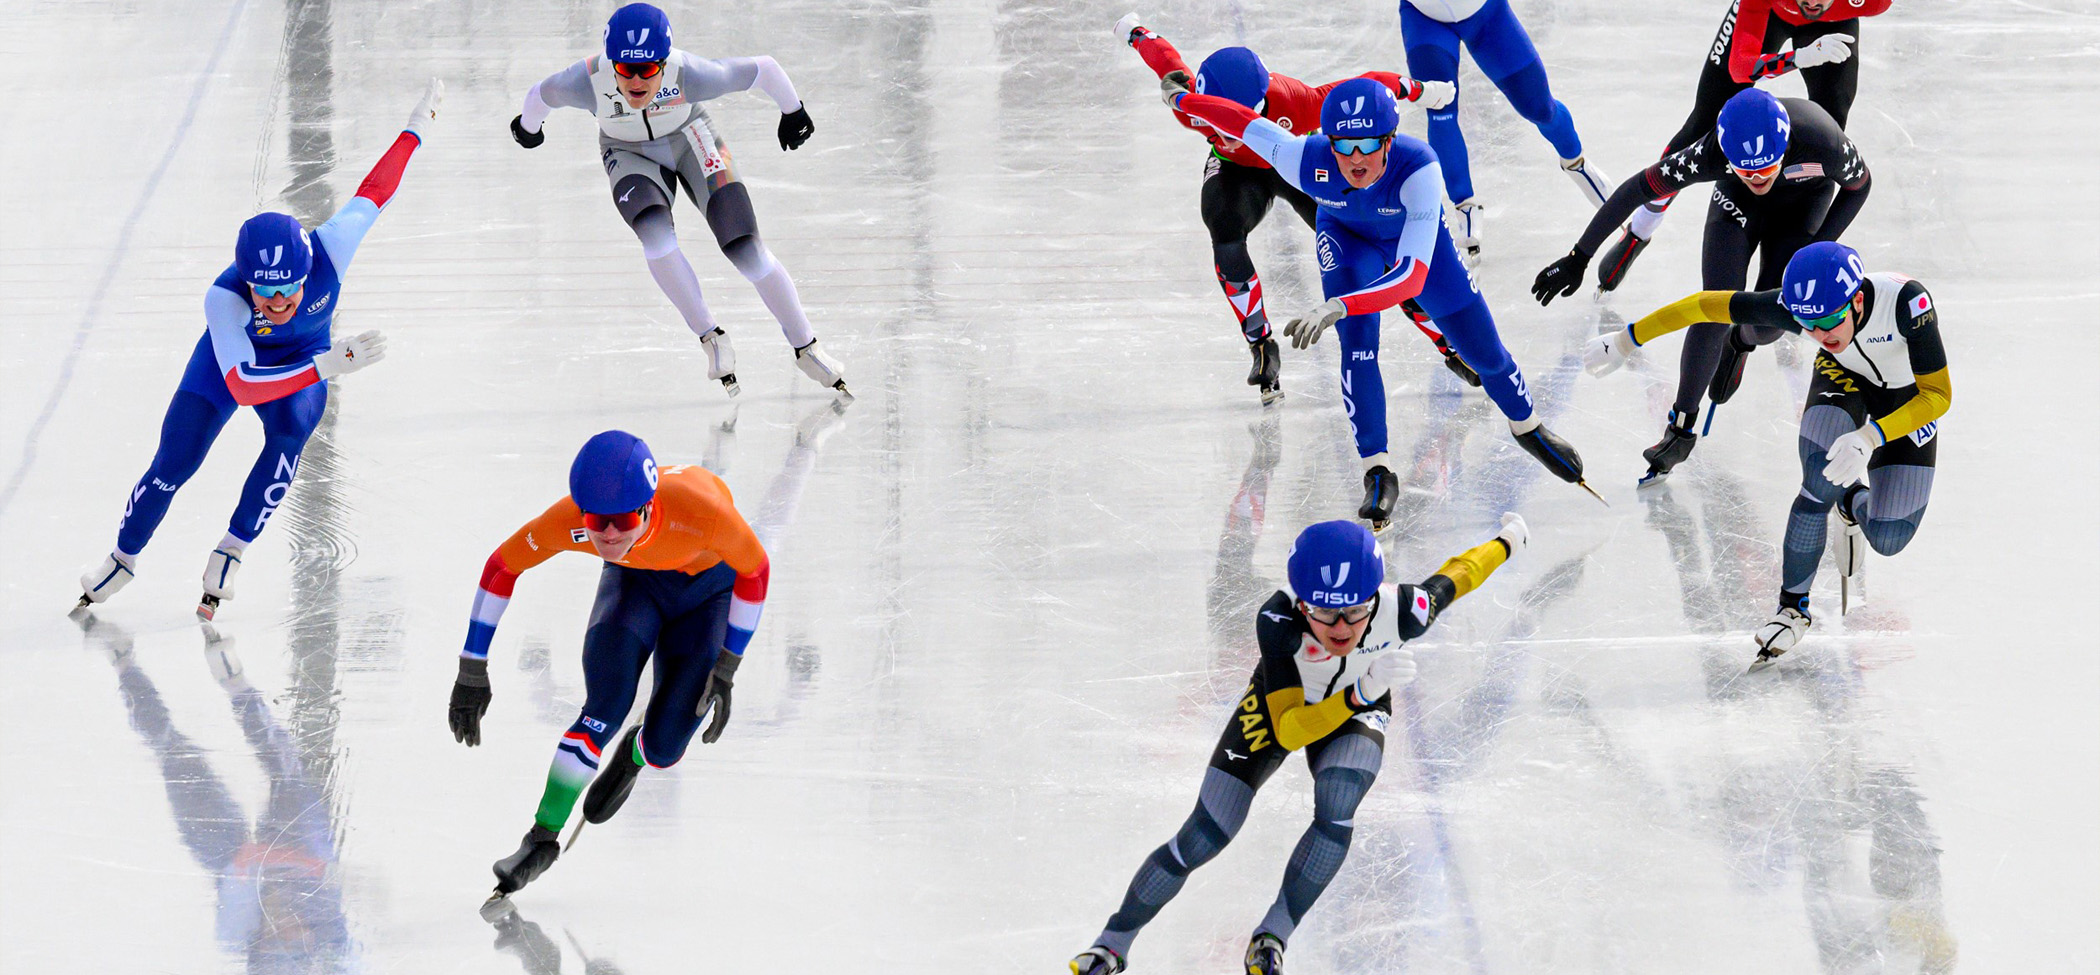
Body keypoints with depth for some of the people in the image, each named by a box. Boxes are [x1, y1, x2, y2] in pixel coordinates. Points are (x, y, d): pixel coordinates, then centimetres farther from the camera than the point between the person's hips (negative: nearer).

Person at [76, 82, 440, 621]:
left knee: (290, 430, -29)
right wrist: (324, 368, -63)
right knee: (173, 465, -3)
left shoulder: (328, 249, -37)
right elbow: (241, 385, -51)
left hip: (305, 358, 1)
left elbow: (373, 191, -19)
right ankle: (123, 557, 26)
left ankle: (231, 551, -13)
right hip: (232, 355, -1)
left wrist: (416, 127, -6)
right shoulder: (224, 298, -42)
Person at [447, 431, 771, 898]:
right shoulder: (568, 520, -36)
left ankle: (635, 756, 29)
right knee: (605, 709, -22)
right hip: (635, 580, 1)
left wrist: (725, 671, -17)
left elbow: (755, 570, -21)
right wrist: (472, 672, -15)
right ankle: (543, 837, -7)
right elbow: (501, 567, -16)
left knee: (664, 745, -9)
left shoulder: (701, 508, -42)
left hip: (711, 581, -1)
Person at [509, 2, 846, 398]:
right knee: (656, 232, -30)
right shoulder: (588, 81, -33)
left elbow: (764, 69, -21)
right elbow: (541, 94, -10)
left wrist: (793, 111, -2)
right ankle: (711, 339, -12)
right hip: (631, 157, 1)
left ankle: (806, 349, 6)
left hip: (691, 142, -1)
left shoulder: (690, 75, -36)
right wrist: (528, 127, 12)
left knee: (745, 248, -13)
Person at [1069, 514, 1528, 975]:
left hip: (1360, 708, 1)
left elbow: (1453, 578, -14)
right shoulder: (1278, 620, -41)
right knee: (1202, 840, -4)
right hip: (1281, 701, -1)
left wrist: (1505, 542, 5)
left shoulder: (1402, 611, -37)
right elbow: (1287, 731, -40)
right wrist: (1362, 692, -54)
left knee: (1335, 813, -27)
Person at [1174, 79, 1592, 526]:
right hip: (1347, 237, 0)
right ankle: (1377, 471, -9)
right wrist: (1183, 99, -3)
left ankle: (1527, 426, 39)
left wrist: (1336, 307, -66)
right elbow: (1244, 121, -19)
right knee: (1357, 341, -22)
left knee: (1483, 351, 8)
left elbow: (1413, 276, -53)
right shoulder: (1306, 160, -40)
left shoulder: (1418, 168, -47)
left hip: (1415, 235, 0)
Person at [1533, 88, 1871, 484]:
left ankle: (1739, 345, 28)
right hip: (1736, 202, 0)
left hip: (1805, 198, 0)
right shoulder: (1713, 154, -40)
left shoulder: (1822, 143, -42)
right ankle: (1682, 427, 3)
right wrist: (1579, 258, -28)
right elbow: (1637, 189, -31)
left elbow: (1859, 185, -18)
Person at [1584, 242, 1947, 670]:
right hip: (1844, 377, 1)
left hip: (1909, 399, -1)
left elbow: (1938, 394, -36)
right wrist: (1628, 339, -14)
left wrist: (1869, 438, -49)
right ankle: (1793, 605, -5)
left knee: (1888, 539, -8)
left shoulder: (1907, 301, -41)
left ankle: (1854, 503, 28)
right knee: (1820, 483, -27)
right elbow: (1711, 305, -21)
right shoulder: (1796, 306, -33)